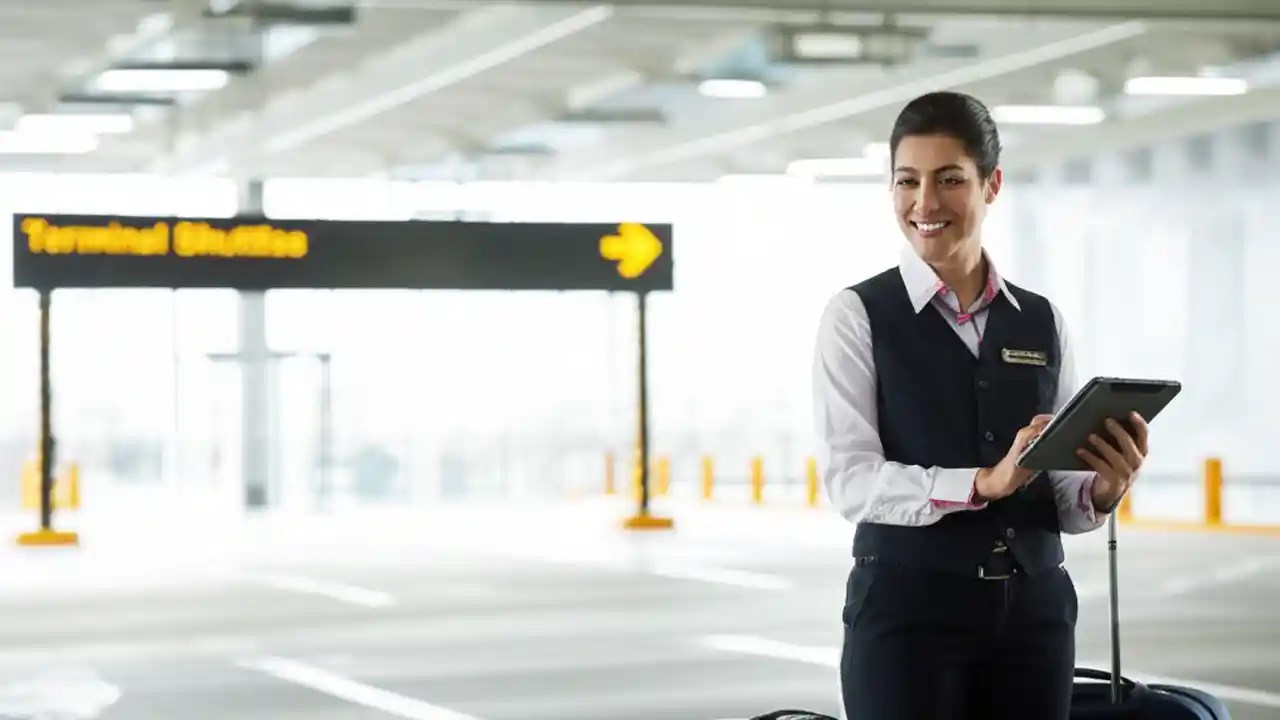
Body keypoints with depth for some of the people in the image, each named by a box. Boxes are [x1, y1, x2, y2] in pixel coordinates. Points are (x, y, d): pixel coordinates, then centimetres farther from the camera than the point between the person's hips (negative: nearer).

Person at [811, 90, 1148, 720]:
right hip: (906, 612, -4)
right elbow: (849, 479, -12)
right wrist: (984, 483, -24)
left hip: (1034, 614, 4)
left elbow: (1057, 491, 10)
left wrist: (1103, 490, -13)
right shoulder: (857, 315, -1)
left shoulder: (1042, 321, 11)